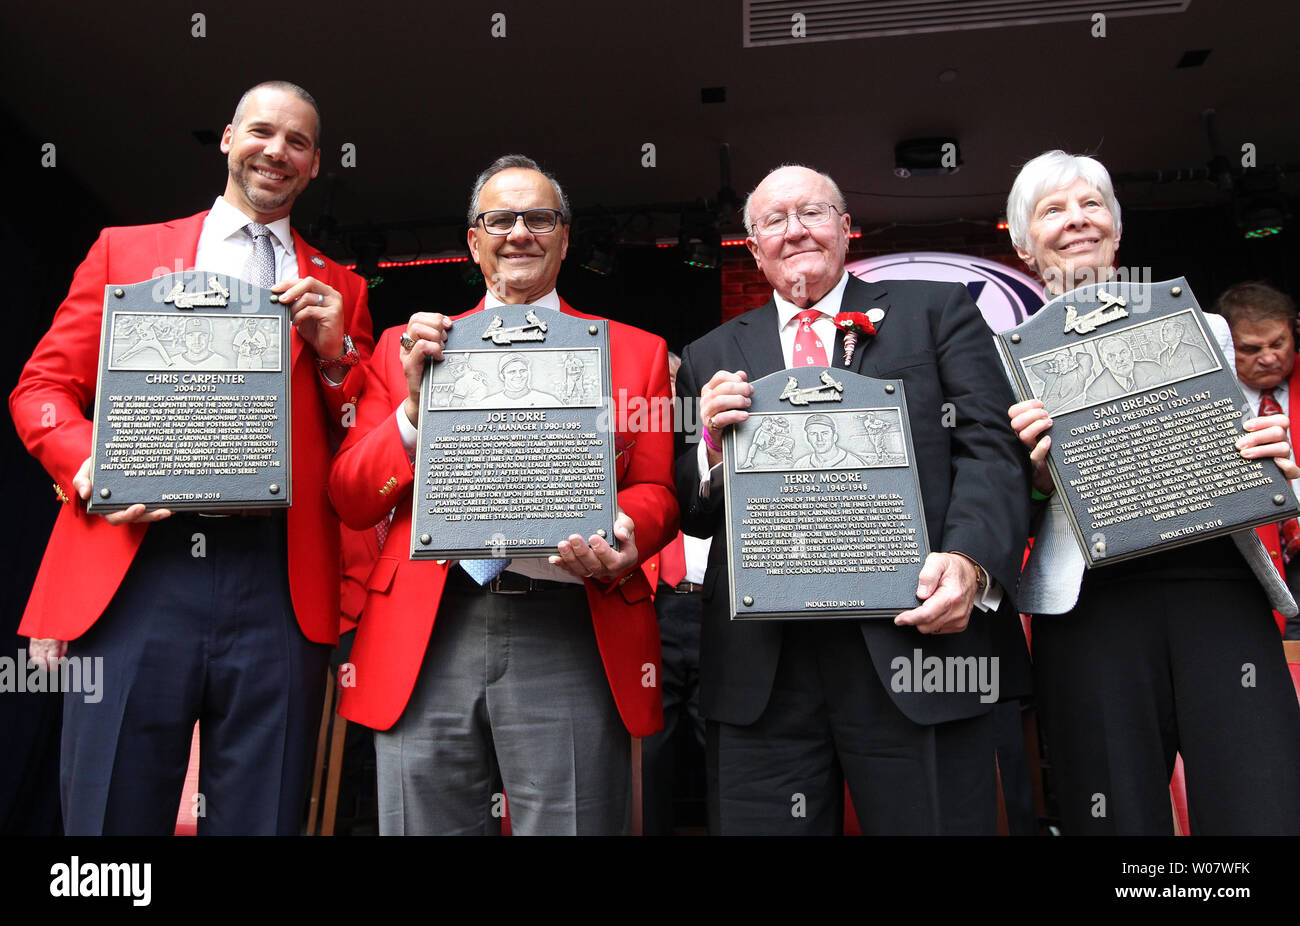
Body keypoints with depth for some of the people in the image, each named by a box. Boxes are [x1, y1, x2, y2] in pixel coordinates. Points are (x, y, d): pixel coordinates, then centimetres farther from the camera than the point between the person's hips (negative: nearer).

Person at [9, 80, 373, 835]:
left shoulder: (338, 290, 17)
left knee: (260, 818, 7)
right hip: (133, 575, 0)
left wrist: (333, 349, -4)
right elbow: (43, 386, 13)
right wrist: (88, 468, -7)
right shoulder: (125, 249, 17)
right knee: (111, 815, 3)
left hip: (279, 590, 1)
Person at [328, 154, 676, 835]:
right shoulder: (406, 346, 14)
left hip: (572, 635, -1)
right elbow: (350, 501, 9)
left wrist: (623, 532, -16)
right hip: (426, 635, 2)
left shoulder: (636, 351, 11)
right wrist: (415, 406, -7)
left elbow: (656, 493, 7)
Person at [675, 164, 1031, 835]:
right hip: (760, 667, 2)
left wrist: (971, 561, -17)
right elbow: (691, 514, 13)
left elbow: (991, 449, 0)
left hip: (915, 636, -1)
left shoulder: (937, 312, 11)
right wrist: (711, 444, -8)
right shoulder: (711, 358, 15)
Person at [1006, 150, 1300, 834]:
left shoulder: (1198, 327, 16)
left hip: (1220, 584, 2)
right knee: (1117, 813, 3)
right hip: (1091, 603, -1)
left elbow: (1243, 462, 21)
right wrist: (1037, 464, -11)